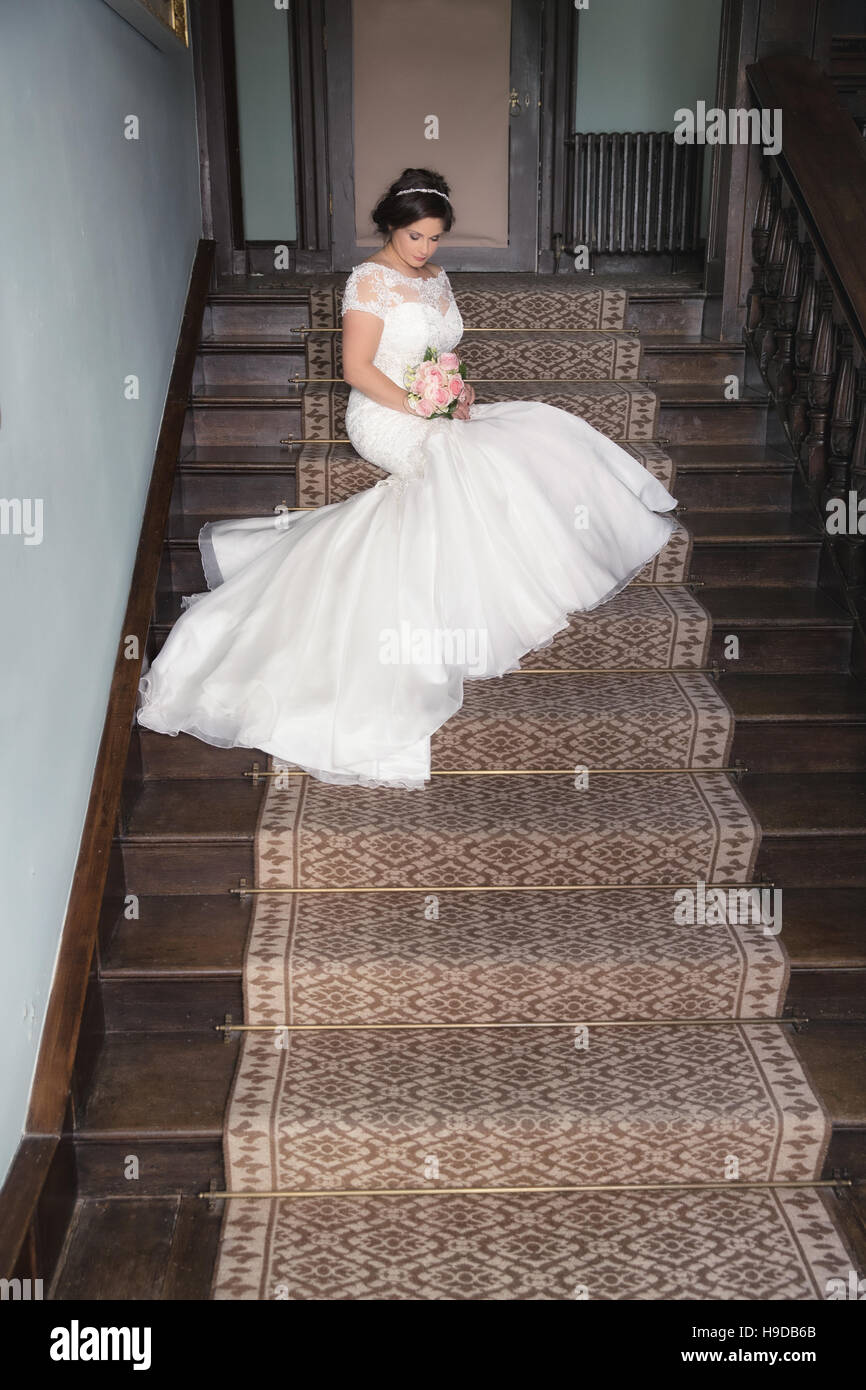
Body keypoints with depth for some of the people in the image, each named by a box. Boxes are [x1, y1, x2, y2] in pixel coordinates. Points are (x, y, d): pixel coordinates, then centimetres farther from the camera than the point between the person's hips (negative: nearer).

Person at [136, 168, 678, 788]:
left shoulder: (437, 279, 18)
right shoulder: (370, 280, -7)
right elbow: (357, 369, -13)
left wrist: (459, 391, 0)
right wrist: (420, 407, -18)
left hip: (441, 417, 8)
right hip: (387, 419, -8)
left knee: (539, 430, -8)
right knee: (476, 463, -30)